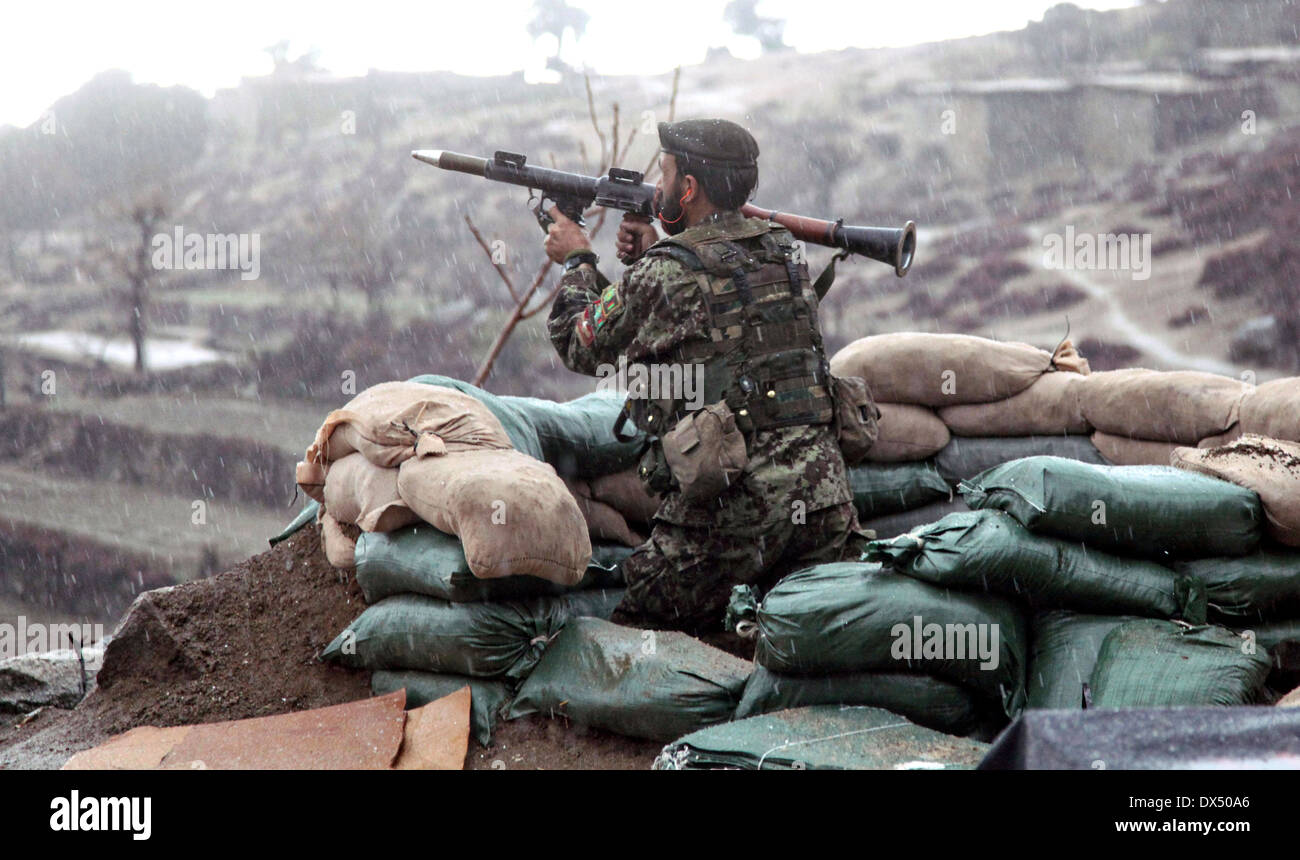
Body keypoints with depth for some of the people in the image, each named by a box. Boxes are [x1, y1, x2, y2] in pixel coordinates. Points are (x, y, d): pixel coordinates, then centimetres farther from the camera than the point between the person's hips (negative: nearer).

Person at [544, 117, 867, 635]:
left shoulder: (665, 274, -8)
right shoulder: (785, 252, 11)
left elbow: (584, 348, 9)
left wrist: (576, 262, 24)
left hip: (731, 501, -5)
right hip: (822, 487, 6)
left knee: (635, 640, 8)